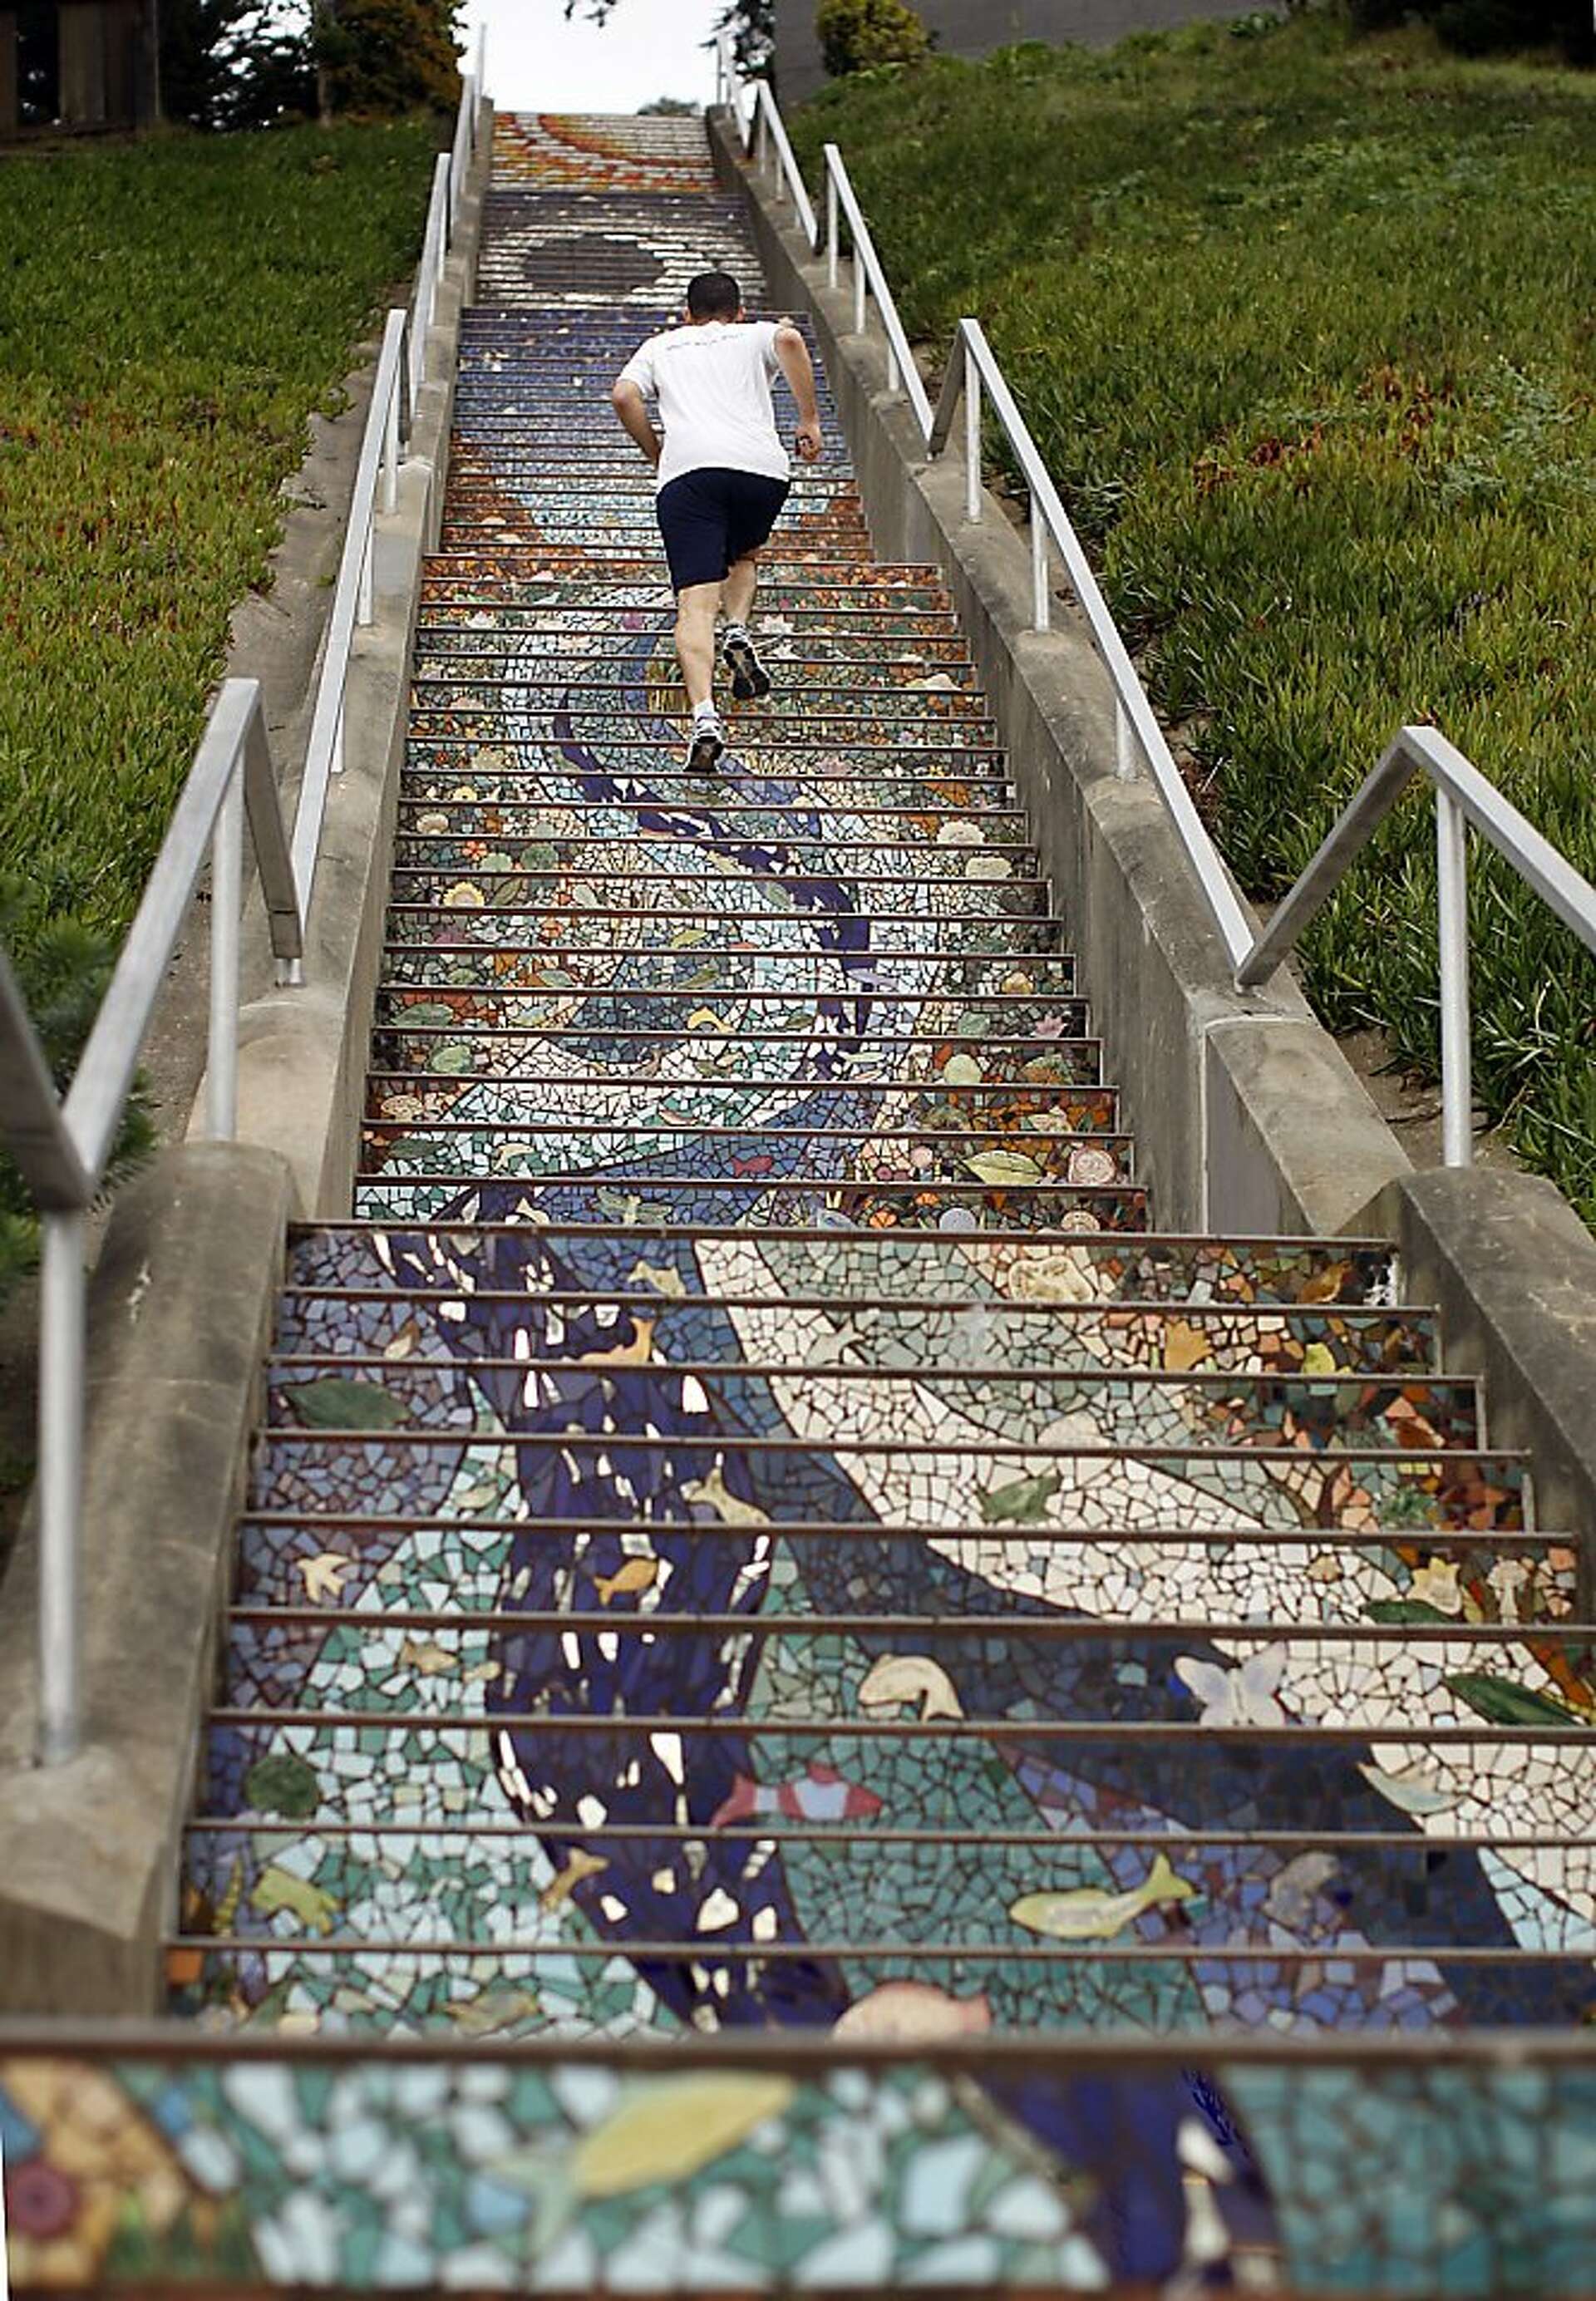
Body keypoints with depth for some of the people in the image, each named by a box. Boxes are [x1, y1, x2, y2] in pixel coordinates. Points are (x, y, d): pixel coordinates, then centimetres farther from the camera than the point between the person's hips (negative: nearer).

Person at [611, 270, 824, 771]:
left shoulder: (660, 346, 29)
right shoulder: (755, 336, 26)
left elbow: (624, 395, 10)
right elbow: (790, 339, 2)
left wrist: (656, 455, 21)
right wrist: (810, 419, 4)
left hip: (686, 469, -1)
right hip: (761, 464, 1)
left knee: (695, 602, -9)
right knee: (744, 556, 32)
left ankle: (704, 716, -28)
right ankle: (739, 632, 4)